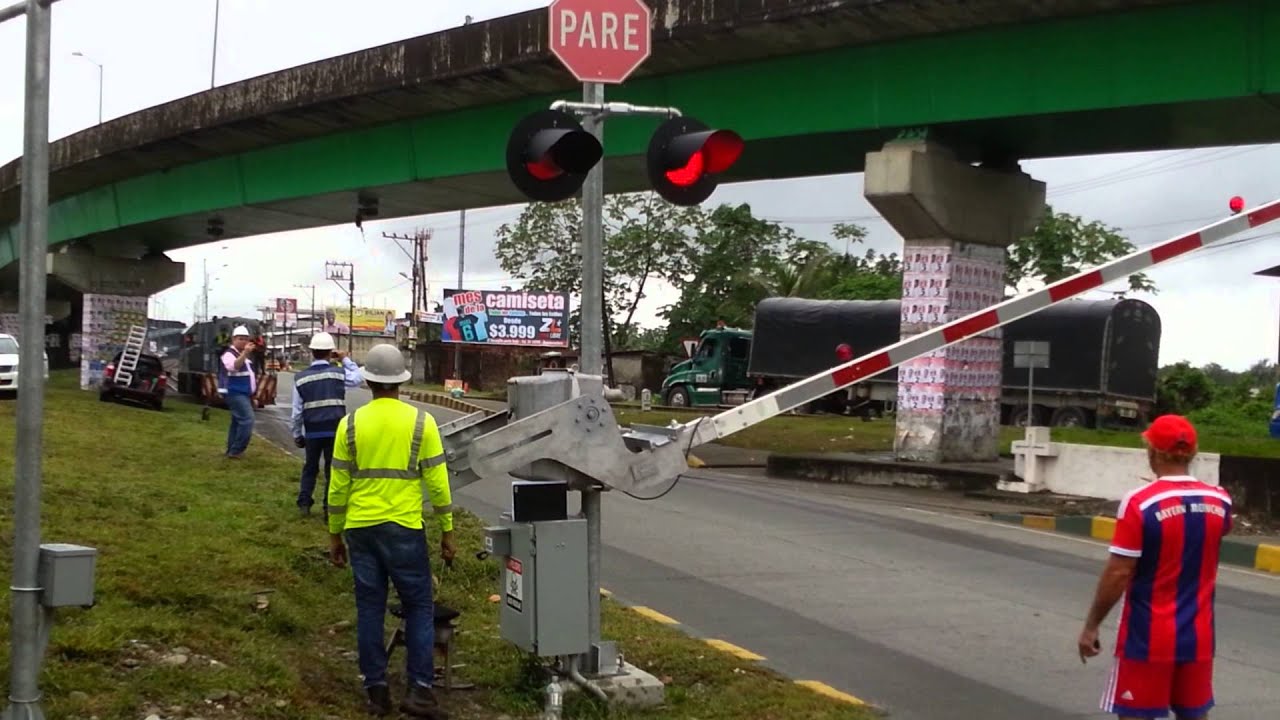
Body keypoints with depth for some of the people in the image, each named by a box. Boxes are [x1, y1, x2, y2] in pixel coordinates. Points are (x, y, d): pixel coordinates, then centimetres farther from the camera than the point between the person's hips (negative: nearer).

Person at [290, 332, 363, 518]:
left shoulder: (301, 378, 0)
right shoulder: (339, 373, -3)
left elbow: (297, 411, 2)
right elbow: (359, 378, 18)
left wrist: (297, 433, 13)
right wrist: (345, 360, 21)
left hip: (312, 431, 2)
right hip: (335, 430, -2)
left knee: (310, 468, 20)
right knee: (333, 469, 7)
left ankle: (304, 504, 19)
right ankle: (329, 508, 6)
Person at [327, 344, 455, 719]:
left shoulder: (350, 424, 0)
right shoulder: (421, 422, -5)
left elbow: (338, 485, 2)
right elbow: (437, 482, -4)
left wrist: (335, 535, 12)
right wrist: (447, 531, 6)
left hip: (360, 529, 2)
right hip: (404, 528, -2)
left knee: (369, 608, 10)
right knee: (418, 607, 7)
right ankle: (419, 689, -1)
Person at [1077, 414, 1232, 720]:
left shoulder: (1140, 502, -16)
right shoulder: (1220, 501, 0)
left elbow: (1119, 573, -16)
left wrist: (1091, 626, -6)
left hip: (1148, 637, -5)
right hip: (1198, 637, 5)